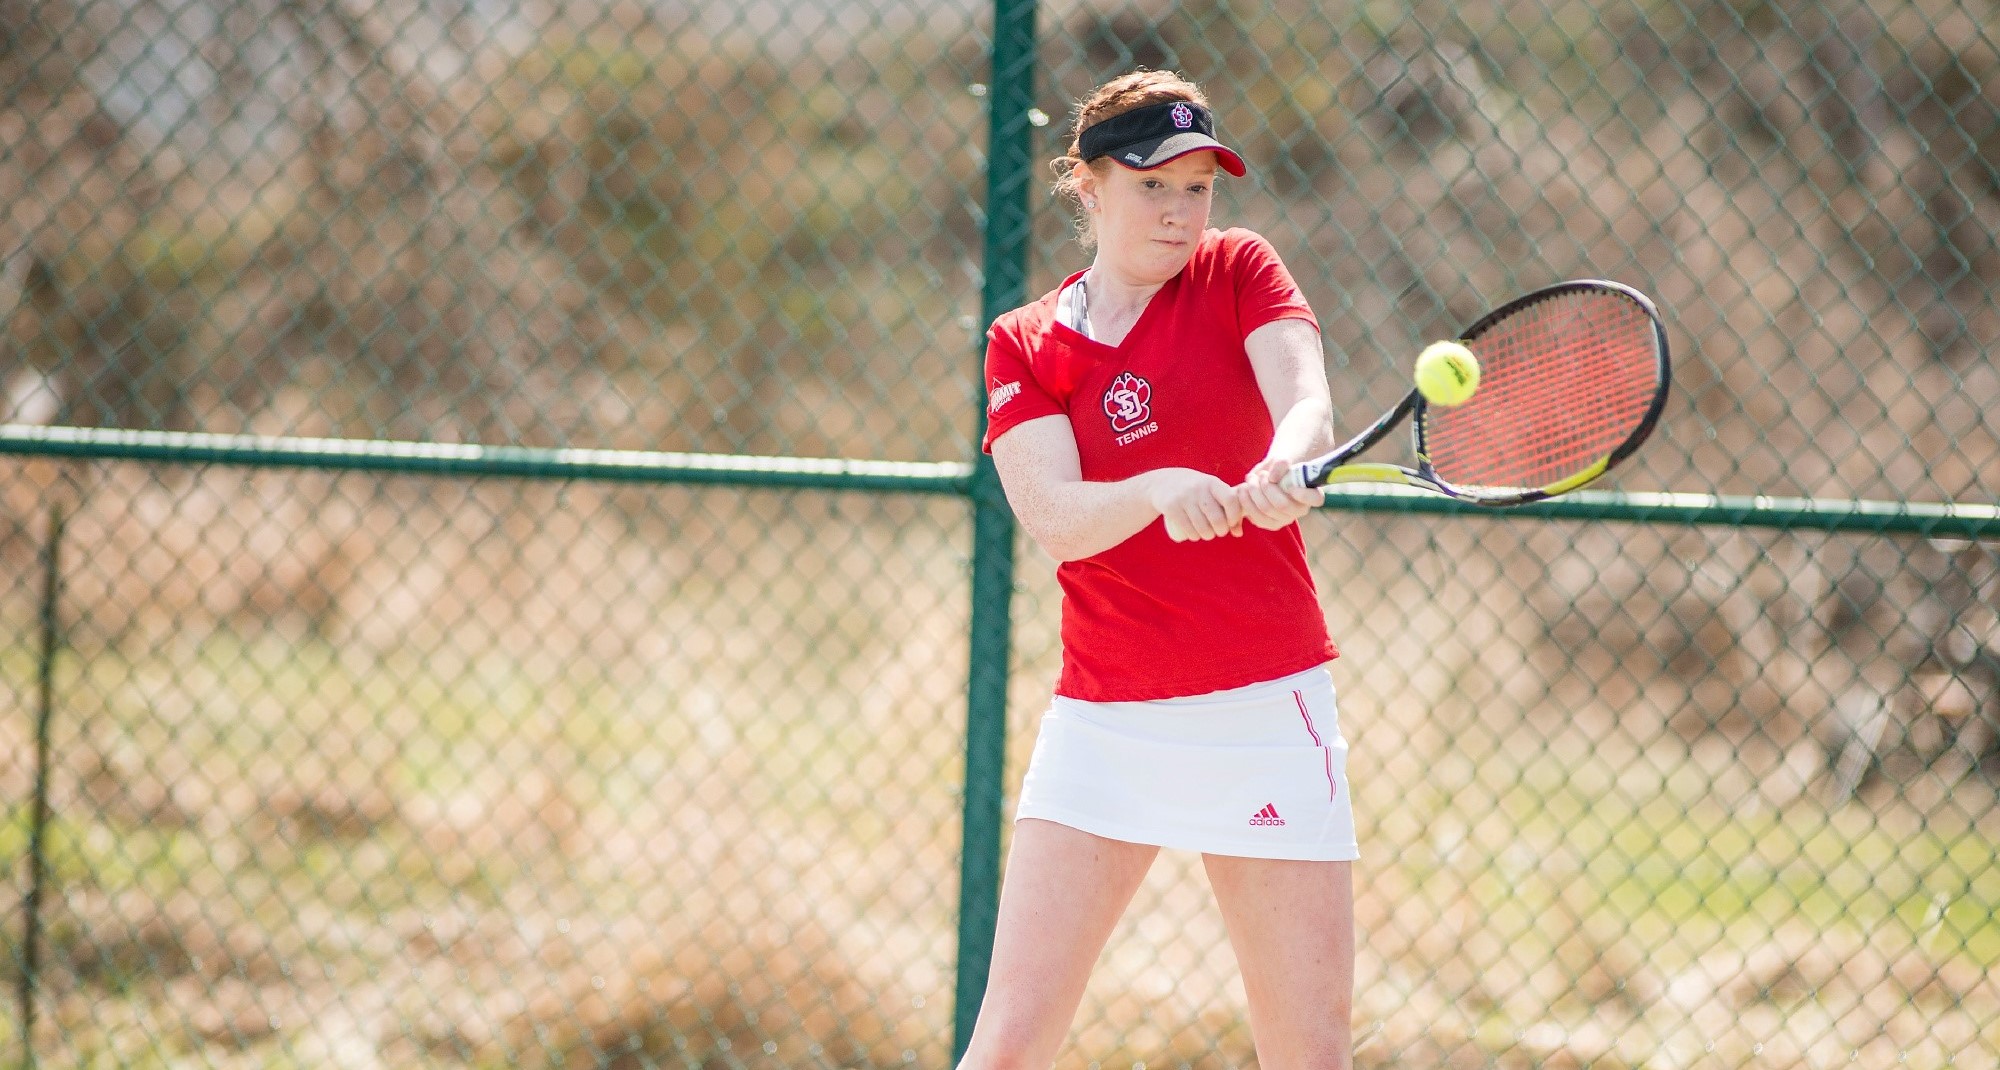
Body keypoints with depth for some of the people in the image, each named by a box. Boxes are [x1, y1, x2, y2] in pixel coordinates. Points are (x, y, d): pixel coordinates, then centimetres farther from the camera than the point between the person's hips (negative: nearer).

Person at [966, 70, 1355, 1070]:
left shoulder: (1239, 270, 4)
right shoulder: (1024, 345, 5)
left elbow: (1306, 404, -15)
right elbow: (1056, 520, -12)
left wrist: (1282, 468, -38)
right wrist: (1163, 491, -33)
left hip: (1262, 712, 0)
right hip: (1101, 721, 0)